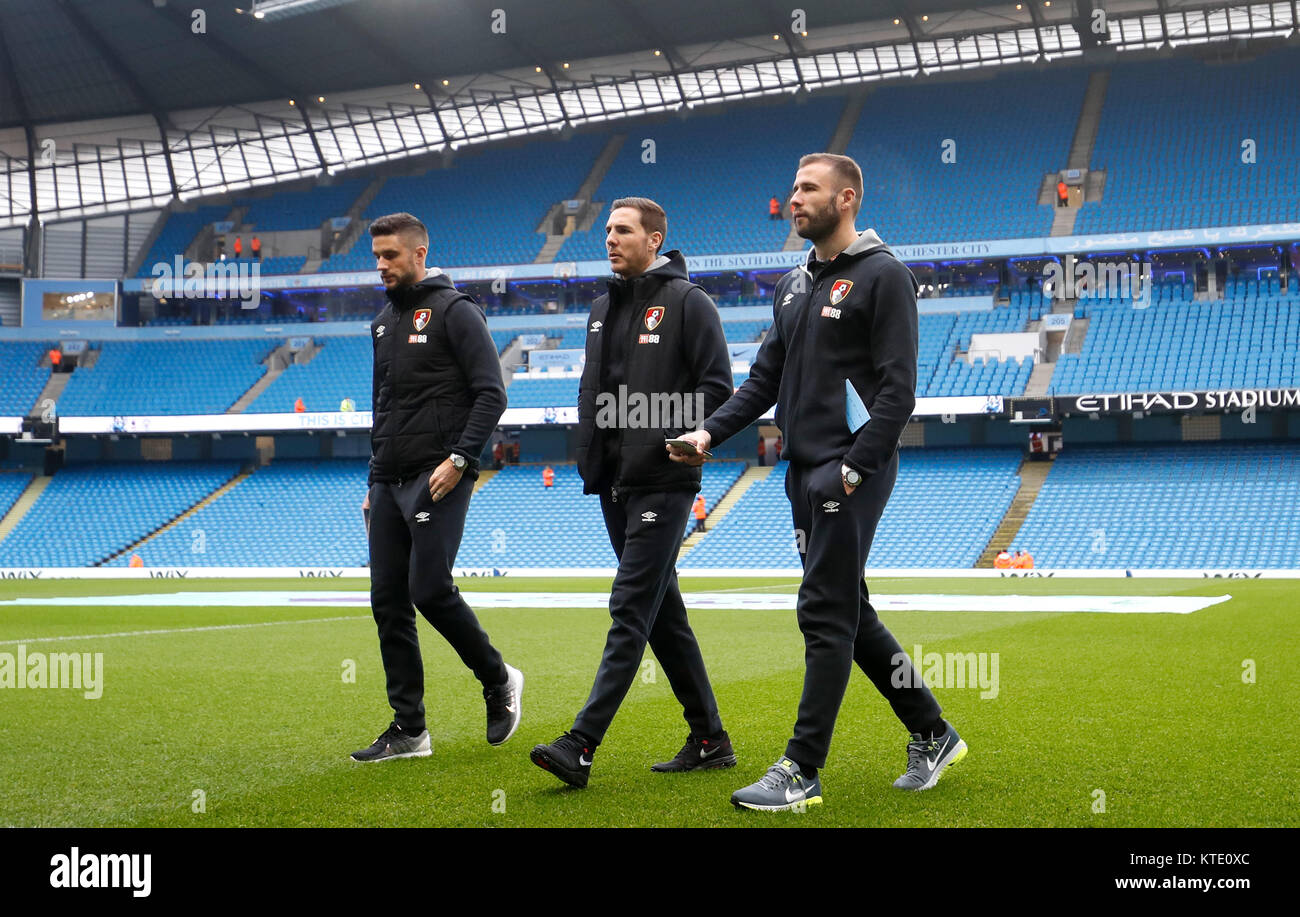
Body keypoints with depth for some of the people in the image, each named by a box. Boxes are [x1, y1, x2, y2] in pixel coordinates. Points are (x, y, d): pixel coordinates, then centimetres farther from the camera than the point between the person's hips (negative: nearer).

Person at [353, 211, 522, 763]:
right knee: (388, 602, 3)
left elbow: (491, 393, -12)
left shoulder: (455, 312, -5)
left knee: (430, 589, -14)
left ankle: (498, 681, 10)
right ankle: (408, 730, 10)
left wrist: (460, 459, -20)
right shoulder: (383, 322, 19)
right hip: (389, 484, 8)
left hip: (438, 478, -8)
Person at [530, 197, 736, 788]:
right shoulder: (603, 307, 18)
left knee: (631, 611, -11)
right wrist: (588, 451, 12)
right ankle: (709, 740, 19)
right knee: (663, 612, 11)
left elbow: (716, 388, -9)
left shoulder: (688, 302, -5)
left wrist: (672, 440, -16)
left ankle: (581, 746, -15)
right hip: (615, 483, 8)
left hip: (663, 483, -8)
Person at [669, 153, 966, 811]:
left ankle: (802, 771, -2)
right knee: (849, 614, 12)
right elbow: (766, 379, 18)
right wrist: (710, 432, 4)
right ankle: (932, 734, 25)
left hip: (851, 472, -9)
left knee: (826, 615, -8)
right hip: (804, 472, 9)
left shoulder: (883, 276, -7)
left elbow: (898, 390, -13)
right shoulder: (793, 284, 17)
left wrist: (854, 470, -19)